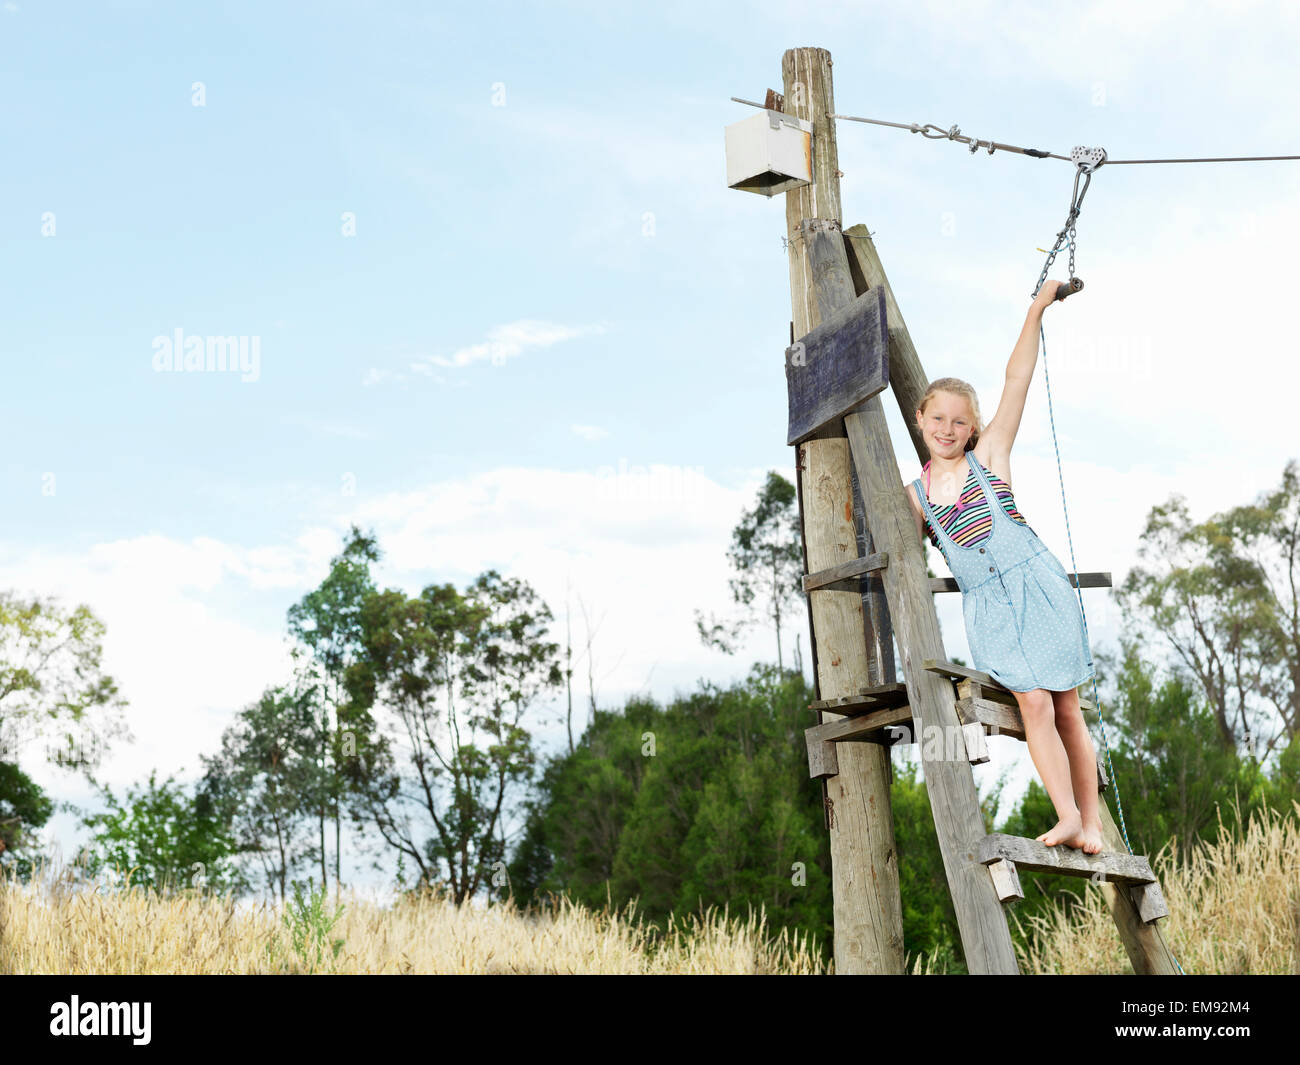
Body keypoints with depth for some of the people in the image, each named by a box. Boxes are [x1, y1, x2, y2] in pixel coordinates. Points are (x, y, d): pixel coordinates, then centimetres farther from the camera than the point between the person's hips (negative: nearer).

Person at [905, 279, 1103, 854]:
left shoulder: (988, 456, 5)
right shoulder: (916, 496, 12)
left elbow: (1017, 379, 2)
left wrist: (1038, 309, 0)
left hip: (1037, 585, -1)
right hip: (987, 606, 1)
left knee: (1066, 708, -1)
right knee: (1034, 704, -14)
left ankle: (1091, 821, 2)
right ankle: (1067, 816, -14)